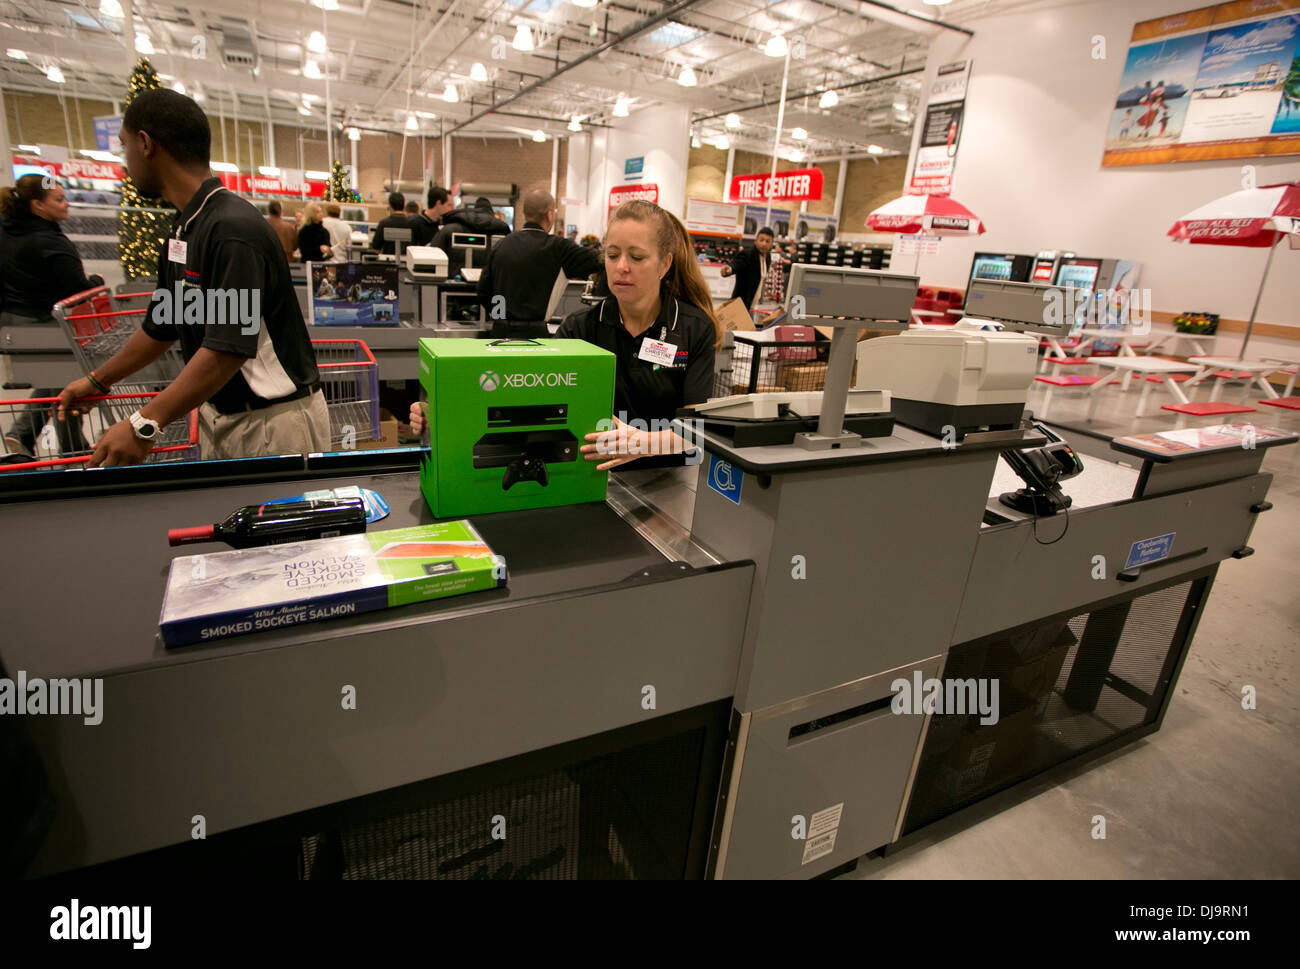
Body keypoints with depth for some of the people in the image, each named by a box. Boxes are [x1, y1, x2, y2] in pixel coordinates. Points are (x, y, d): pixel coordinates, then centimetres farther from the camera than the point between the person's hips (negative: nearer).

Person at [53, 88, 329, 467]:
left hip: (273, 423, -9)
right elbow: (162, 326, 23)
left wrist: (145, 423, -25)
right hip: (218, 415, 9)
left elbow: (228, 348, -26)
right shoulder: (181, 232, 11)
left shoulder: (234, 230, -19)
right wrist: (99, 380, 33)